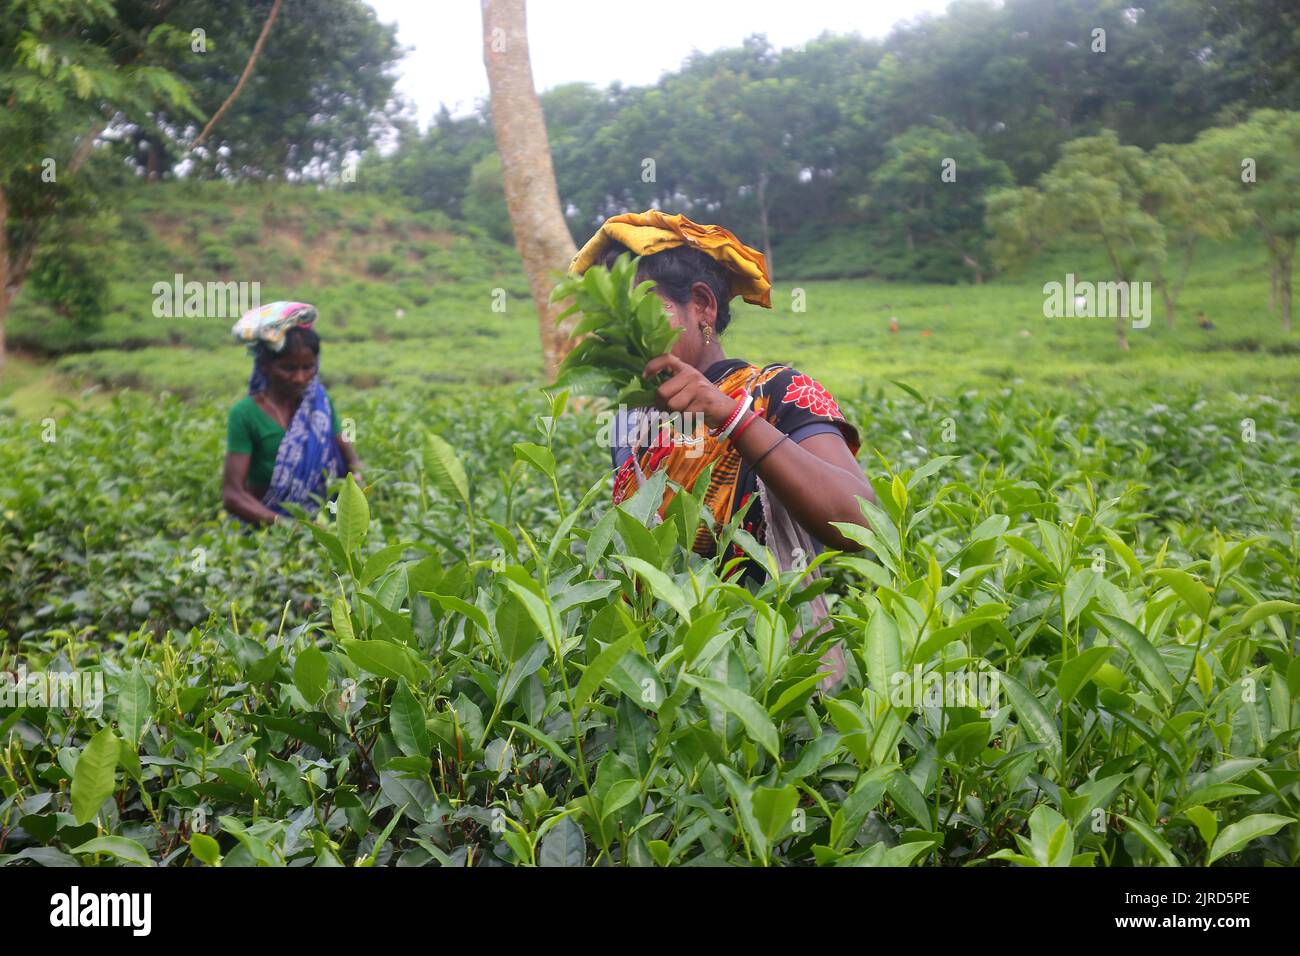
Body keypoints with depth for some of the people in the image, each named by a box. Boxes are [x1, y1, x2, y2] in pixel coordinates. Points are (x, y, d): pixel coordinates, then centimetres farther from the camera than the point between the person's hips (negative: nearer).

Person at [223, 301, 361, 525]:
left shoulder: (320, 403, 7)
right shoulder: (245, 414, -6)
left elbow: (349, 457, 10)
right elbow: (233, 494, -11)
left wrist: (357, 475, -13)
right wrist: (282, 523, -26)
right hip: (263, 526, -3)